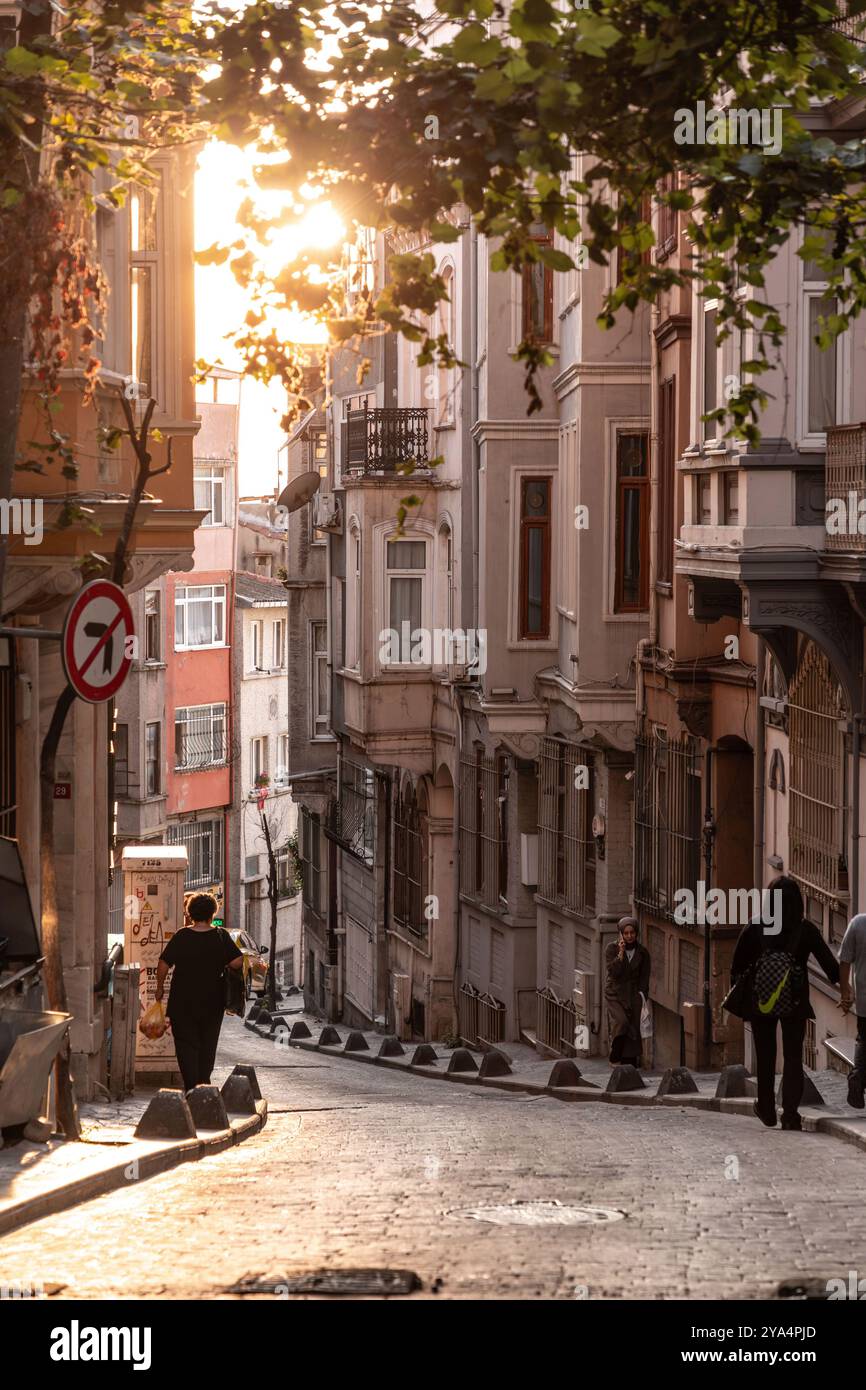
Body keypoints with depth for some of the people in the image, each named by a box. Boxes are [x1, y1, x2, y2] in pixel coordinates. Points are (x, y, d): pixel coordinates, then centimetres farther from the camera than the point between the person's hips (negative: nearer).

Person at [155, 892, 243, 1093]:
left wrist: (160, 987, 6)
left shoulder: (182, 936, -8)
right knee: (208, 1045, 17)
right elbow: (237, 962, -11)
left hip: (183, 1001, -2)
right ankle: (204, 1083, 23)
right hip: (213, 1002, 2)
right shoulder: (221, 936, -6)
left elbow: (164, 964, -8)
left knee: (186, 1045, 3)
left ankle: (192, 1088, -6)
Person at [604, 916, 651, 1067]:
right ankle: (615, 1057, -9)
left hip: (633, 994, 3)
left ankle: (630, 1063, 3)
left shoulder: (642, 952, 3)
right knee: (620, 1022, -22)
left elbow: (644, 977, 7)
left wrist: (642, 996, -2)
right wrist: (620, 954, -23)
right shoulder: (612, 948, -4)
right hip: (615, 993, -3)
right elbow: (612, 971, -15)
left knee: (633, 1029, -3)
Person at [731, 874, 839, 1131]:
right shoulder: (806, 930, -5)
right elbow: (829, 963, -6)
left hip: (760, 1004, 1)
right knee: (793, 1059, 4)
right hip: (795, 1004, -1)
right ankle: (790, 1113, -7)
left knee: (765, 1057, 15)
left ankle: (767, 1109, 26)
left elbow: (737, 967, -2)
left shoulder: (754, 929, -4)